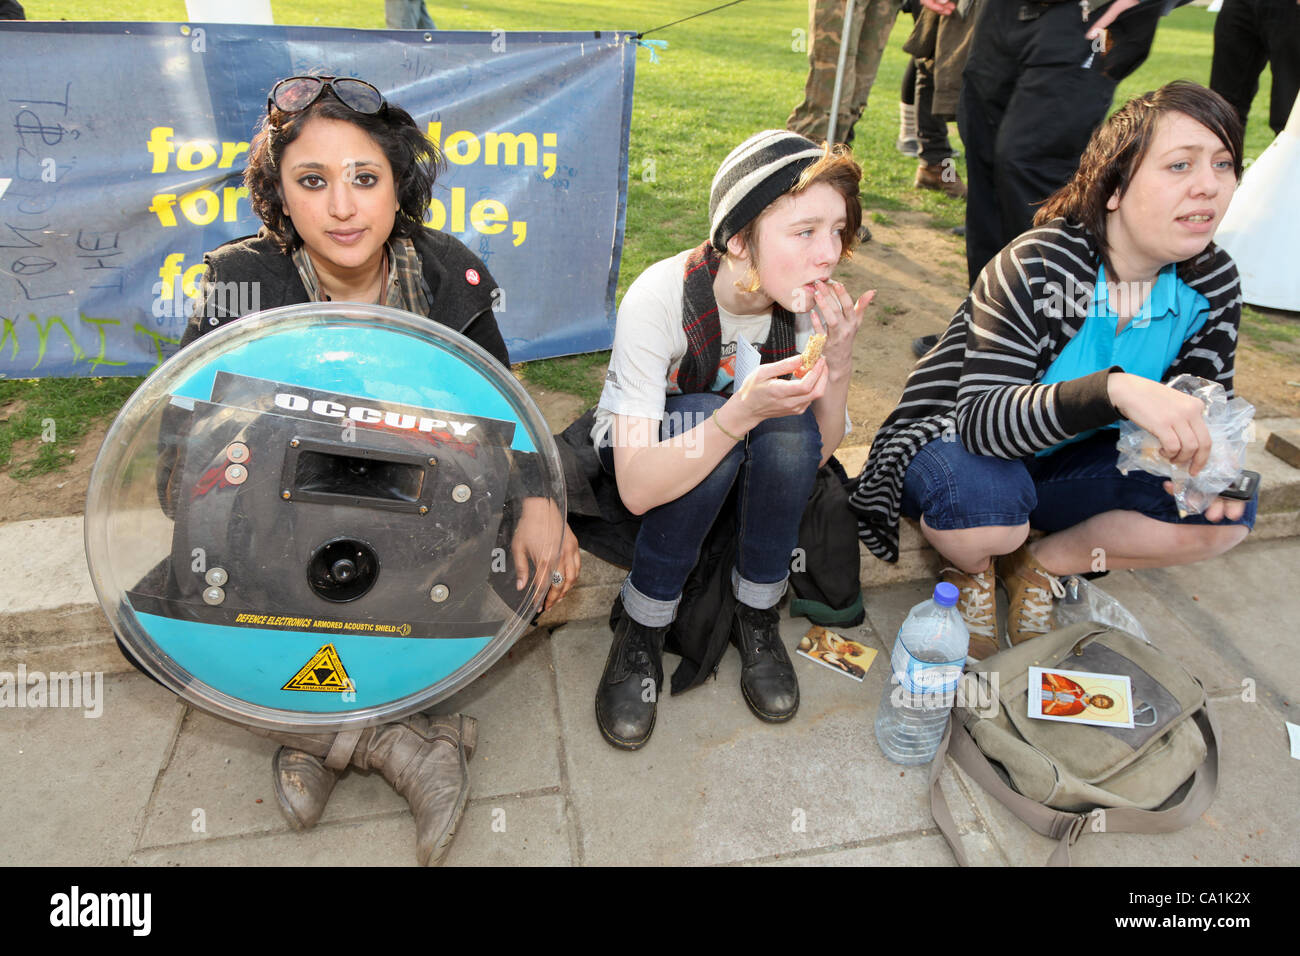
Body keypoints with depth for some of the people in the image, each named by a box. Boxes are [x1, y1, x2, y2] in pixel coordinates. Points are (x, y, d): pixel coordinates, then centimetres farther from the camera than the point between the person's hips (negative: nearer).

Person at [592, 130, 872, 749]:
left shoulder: (807, 298, -20)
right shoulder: (660, 297, -32)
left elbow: (820, 451, -14)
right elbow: (637, 488, -36)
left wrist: (838, 360, -31)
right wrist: (741, 412, -49)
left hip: (744, 452, 3)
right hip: (638, 443, -3)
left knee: (790, 426, -30)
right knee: (703, 417, -36)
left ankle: (755, 614, -8)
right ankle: (642, 627, -15)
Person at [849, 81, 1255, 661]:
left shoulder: (1213, 284, -8)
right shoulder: (1037, 269, -27)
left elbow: (1206, 403, 1)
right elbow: (981, 418, -37)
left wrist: (1206, 456, -24)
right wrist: (1116, 389, -52)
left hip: (1070, 461, 6)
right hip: (957, 440, -5)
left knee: (1227, 514, -15)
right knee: (981, 505, -40)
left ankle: (1039, 564, 3)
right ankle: (971, 568, 0)